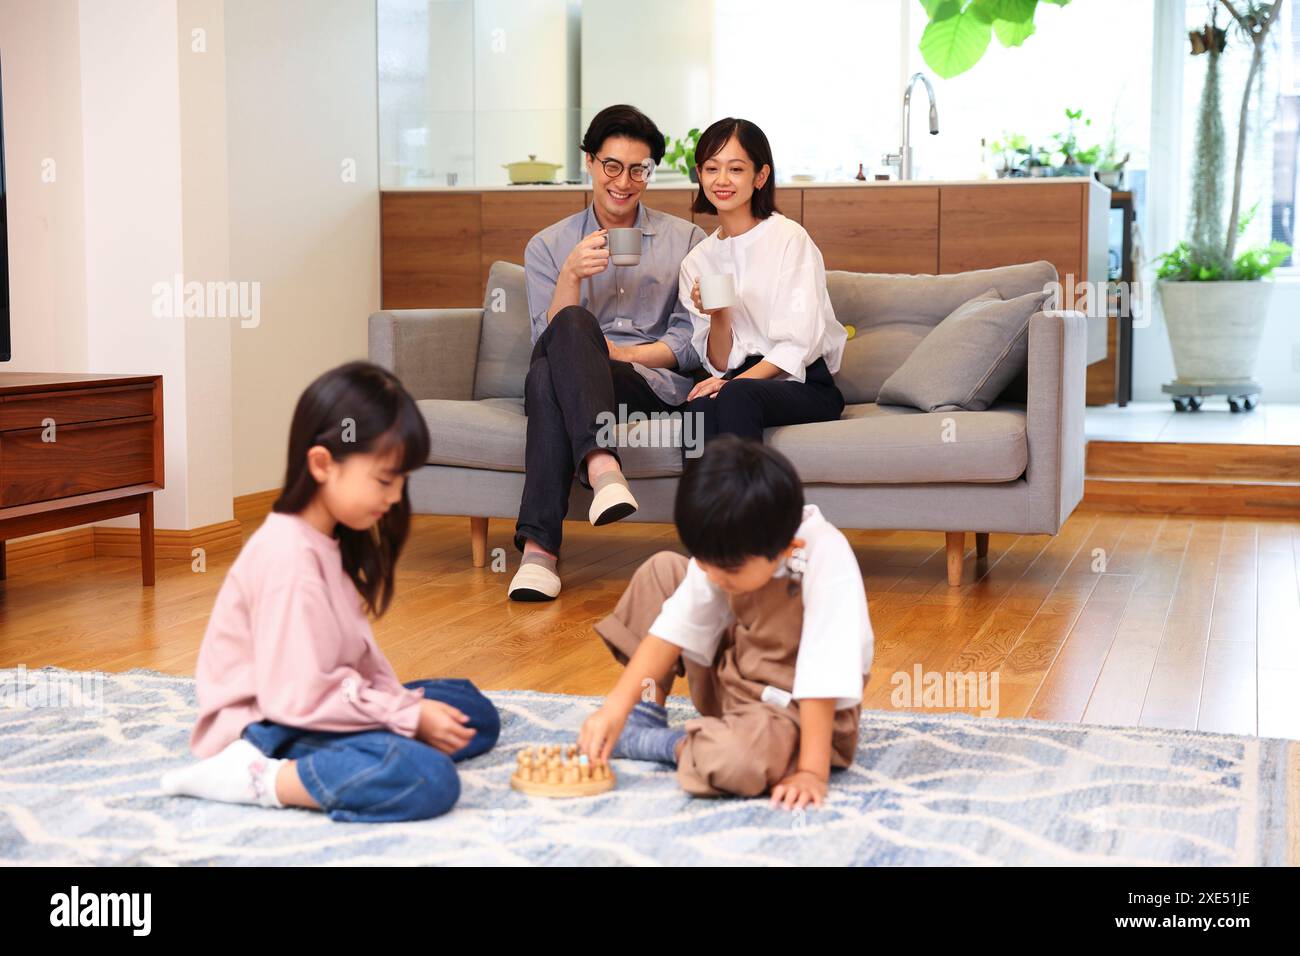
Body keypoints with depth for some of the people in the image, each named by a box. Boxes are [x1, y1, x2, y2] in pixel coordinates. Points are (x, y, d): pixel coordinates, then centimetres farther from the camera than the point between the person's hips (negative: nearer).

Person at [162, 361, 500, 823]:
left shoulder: (332, 542, 11)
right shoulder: (290, 557, -21)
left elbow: (358, 653, 11)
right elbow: (298, 697, -24)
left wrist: (402, 704, -6)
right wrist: (409, 717, -17)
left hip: (315, 711, 11)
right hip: (270, 731, -11)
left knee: (474, 712, 13)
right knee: (428, 778, -30)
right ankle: (257, 779, -18)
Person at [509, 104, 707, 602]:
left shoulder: (686, 240, 16)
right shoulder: (547, 246, 18)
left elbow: (689, 345, 7)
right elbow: (549, 338, 5)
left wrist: (617, 353, -8)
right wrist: (572, 276, -12)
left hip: (657, 384, -1)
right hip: (574, 384, 2)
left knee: (548, 376, -34)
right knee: (559, 347, -36)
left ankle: (540, 546, -47)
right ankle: (602, 467, -53)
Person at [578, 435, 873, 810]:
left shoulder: (826, 559, -32)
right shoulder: (724, 551, -13)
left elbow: (822, 678, -32)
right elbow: (676, 628, -10)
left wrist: (812, 771, -32)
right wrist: (617, 706, -16)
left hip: (797, 713, -6)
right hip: (729, 678, 7)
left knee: (734, 762, -39)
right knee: (662, 570, 2)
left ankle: (638, 741, -6)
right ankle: (646, 715, 8)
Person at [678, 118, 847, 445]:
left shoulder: (790, 238, -2)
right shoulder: (697, 261, 13)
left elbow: (799, 343, -9)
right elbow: (719, 364, 9)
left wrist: (736, 381, -20)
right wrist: (717, 318, -10)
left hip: (806, 384, -3)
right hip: (740, 379, 3)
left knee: (735, 397, -36)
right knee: (698, 407, -33)